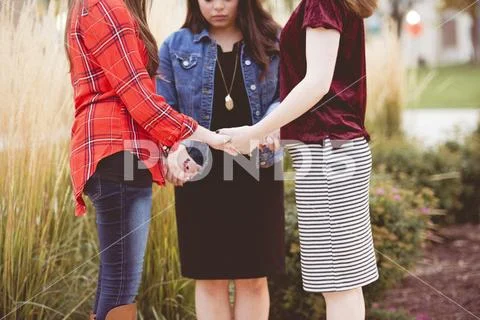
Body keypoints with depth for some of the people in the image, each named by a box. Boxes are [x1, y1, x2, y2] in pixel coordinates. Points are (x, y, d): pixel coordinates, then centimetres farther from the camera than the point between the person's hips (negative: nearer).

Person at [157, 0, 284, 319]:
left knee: (253, 278, 5)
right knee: (210, 278, 5)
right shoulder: (176, 46, 5)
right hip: (200, 172, 0)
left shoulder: (273, 42, 5)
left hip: (257, 172, 0)